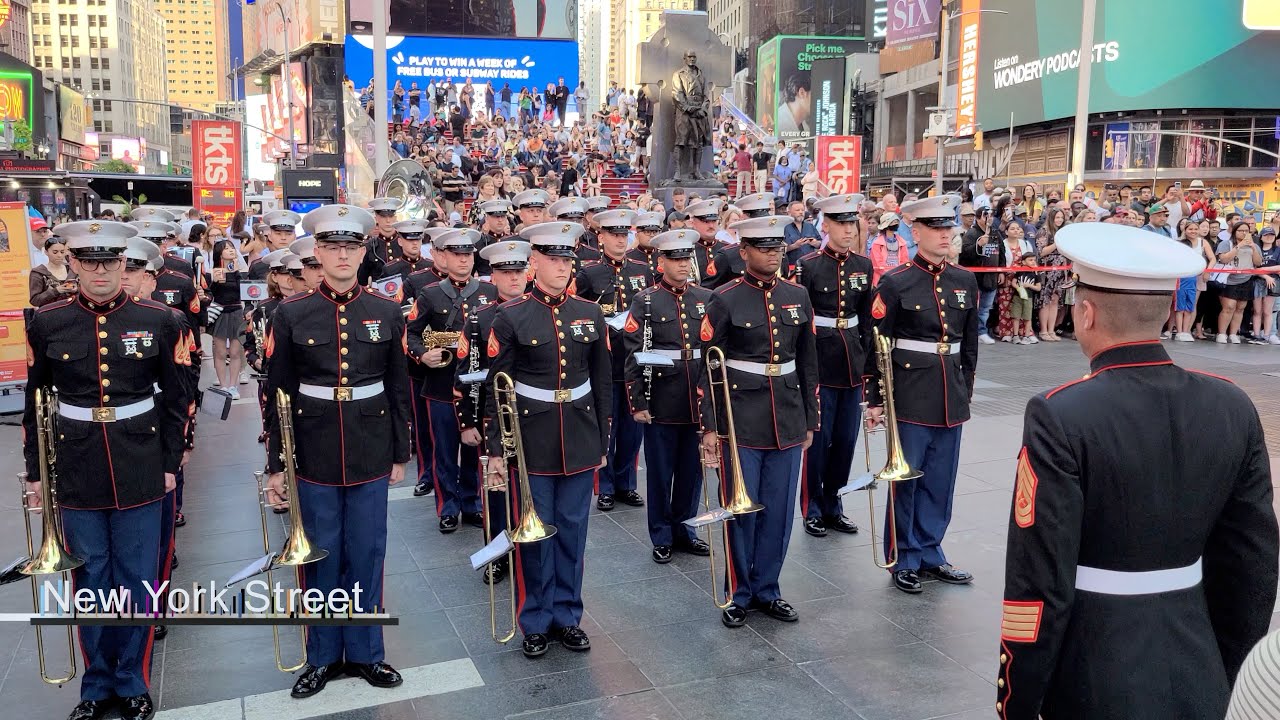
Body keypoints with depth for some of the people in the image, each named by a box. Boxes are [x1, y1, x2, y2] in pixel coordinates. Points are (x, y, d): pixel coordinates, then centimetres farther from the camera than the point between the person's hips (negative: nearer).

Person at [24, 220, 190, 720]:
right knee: (90, 583, 12)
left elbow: (176, 398, 2)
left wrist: (170, 463, 1)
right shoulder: (46, 323, -1)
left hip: (141, 472, -1)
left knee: (137, 581, 8)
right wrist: (35, 470, 5)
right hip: (76, 473, 1)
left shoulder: (159, 320, -4)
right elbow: (35, 402, 6)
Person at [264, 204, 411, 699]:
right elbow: (277, 394, -1)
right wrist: (276, 465, -2)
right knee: (320, 558, 11)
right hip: (314, 457, -1)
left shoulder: (387, 312, 0)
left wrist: (400, 454, 6)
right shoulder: (292, 314, -4)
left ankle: (364, 652, 27)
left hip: (371, 456, 1)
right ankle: (322, 656, 27)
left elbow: (399, 389, 5)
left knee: (367, 556, 10)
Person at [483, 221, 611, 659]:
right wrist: (496, 451, -7)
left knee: (572, 532, 12)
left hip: (580, 442, 3)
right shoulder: (511, 317, -6)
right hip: (532, 443, -3)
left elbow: (603, 383, 9)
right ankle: (536, 622, 24)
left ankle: (567, 615, 28)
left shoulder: (590, 314, 4)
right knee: (534, 534, 8)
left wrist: (603, 442, 8)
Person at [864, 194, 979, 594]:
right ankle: (905, 559, 20)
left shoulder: (966, 281, 7)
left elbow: (970, 342, 15)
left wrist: (966, 390, 15)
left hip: (951, 399, 5)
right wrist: (874, 400, -8)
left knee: (940, 482, 13)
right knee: (906, 479, 6)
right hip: (911, 397, -5)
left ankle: (929, 554, 28)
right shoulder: (895, 283, -8)